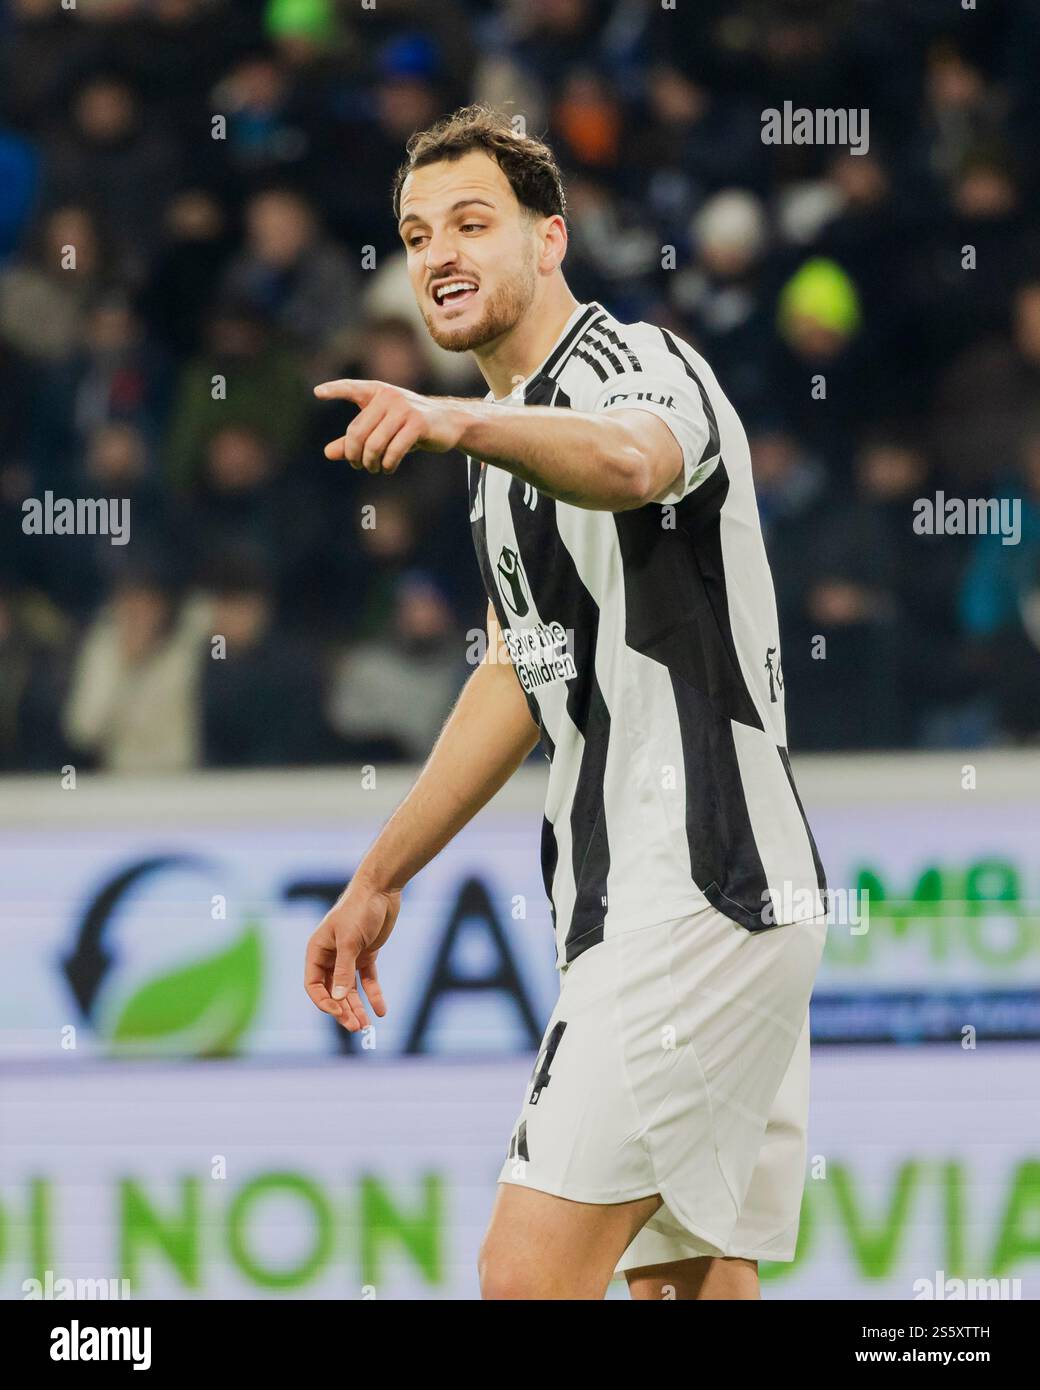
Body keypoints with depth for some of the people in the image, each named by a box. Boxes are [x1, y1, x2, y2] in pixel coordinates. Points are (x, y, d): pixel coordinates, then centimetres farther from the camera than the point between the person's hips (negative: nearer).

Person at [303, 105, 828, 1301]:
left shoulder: (636, 365, -12)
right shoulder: (512, 440, 19)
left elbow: (626, 462, -38)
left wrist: (462, 424, -58)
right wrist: (380, 878, 31)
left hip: (701, 898, -10)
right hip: (629, 902, 10)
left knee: (528, 1272, -18)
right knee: (688, 1280, 8)